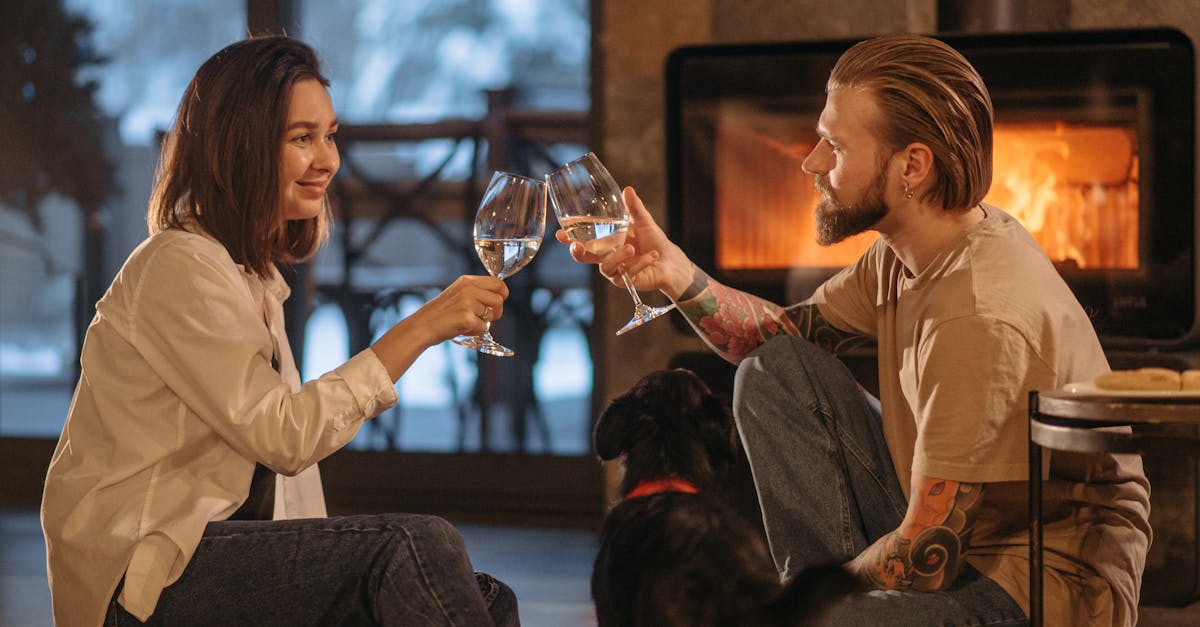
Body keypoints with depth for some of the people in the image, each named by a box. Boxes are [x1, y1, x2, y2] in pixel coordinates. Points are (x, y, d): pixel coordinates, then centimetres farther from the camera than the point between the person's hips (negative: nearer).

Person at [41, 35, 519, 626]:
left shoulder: (255, 276, 19)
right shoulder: (178, 267, -11)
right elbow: (285, 435, -19)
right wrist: (419, 328, -19)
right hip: (142, 577, -9)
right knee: (419, 545, -26)